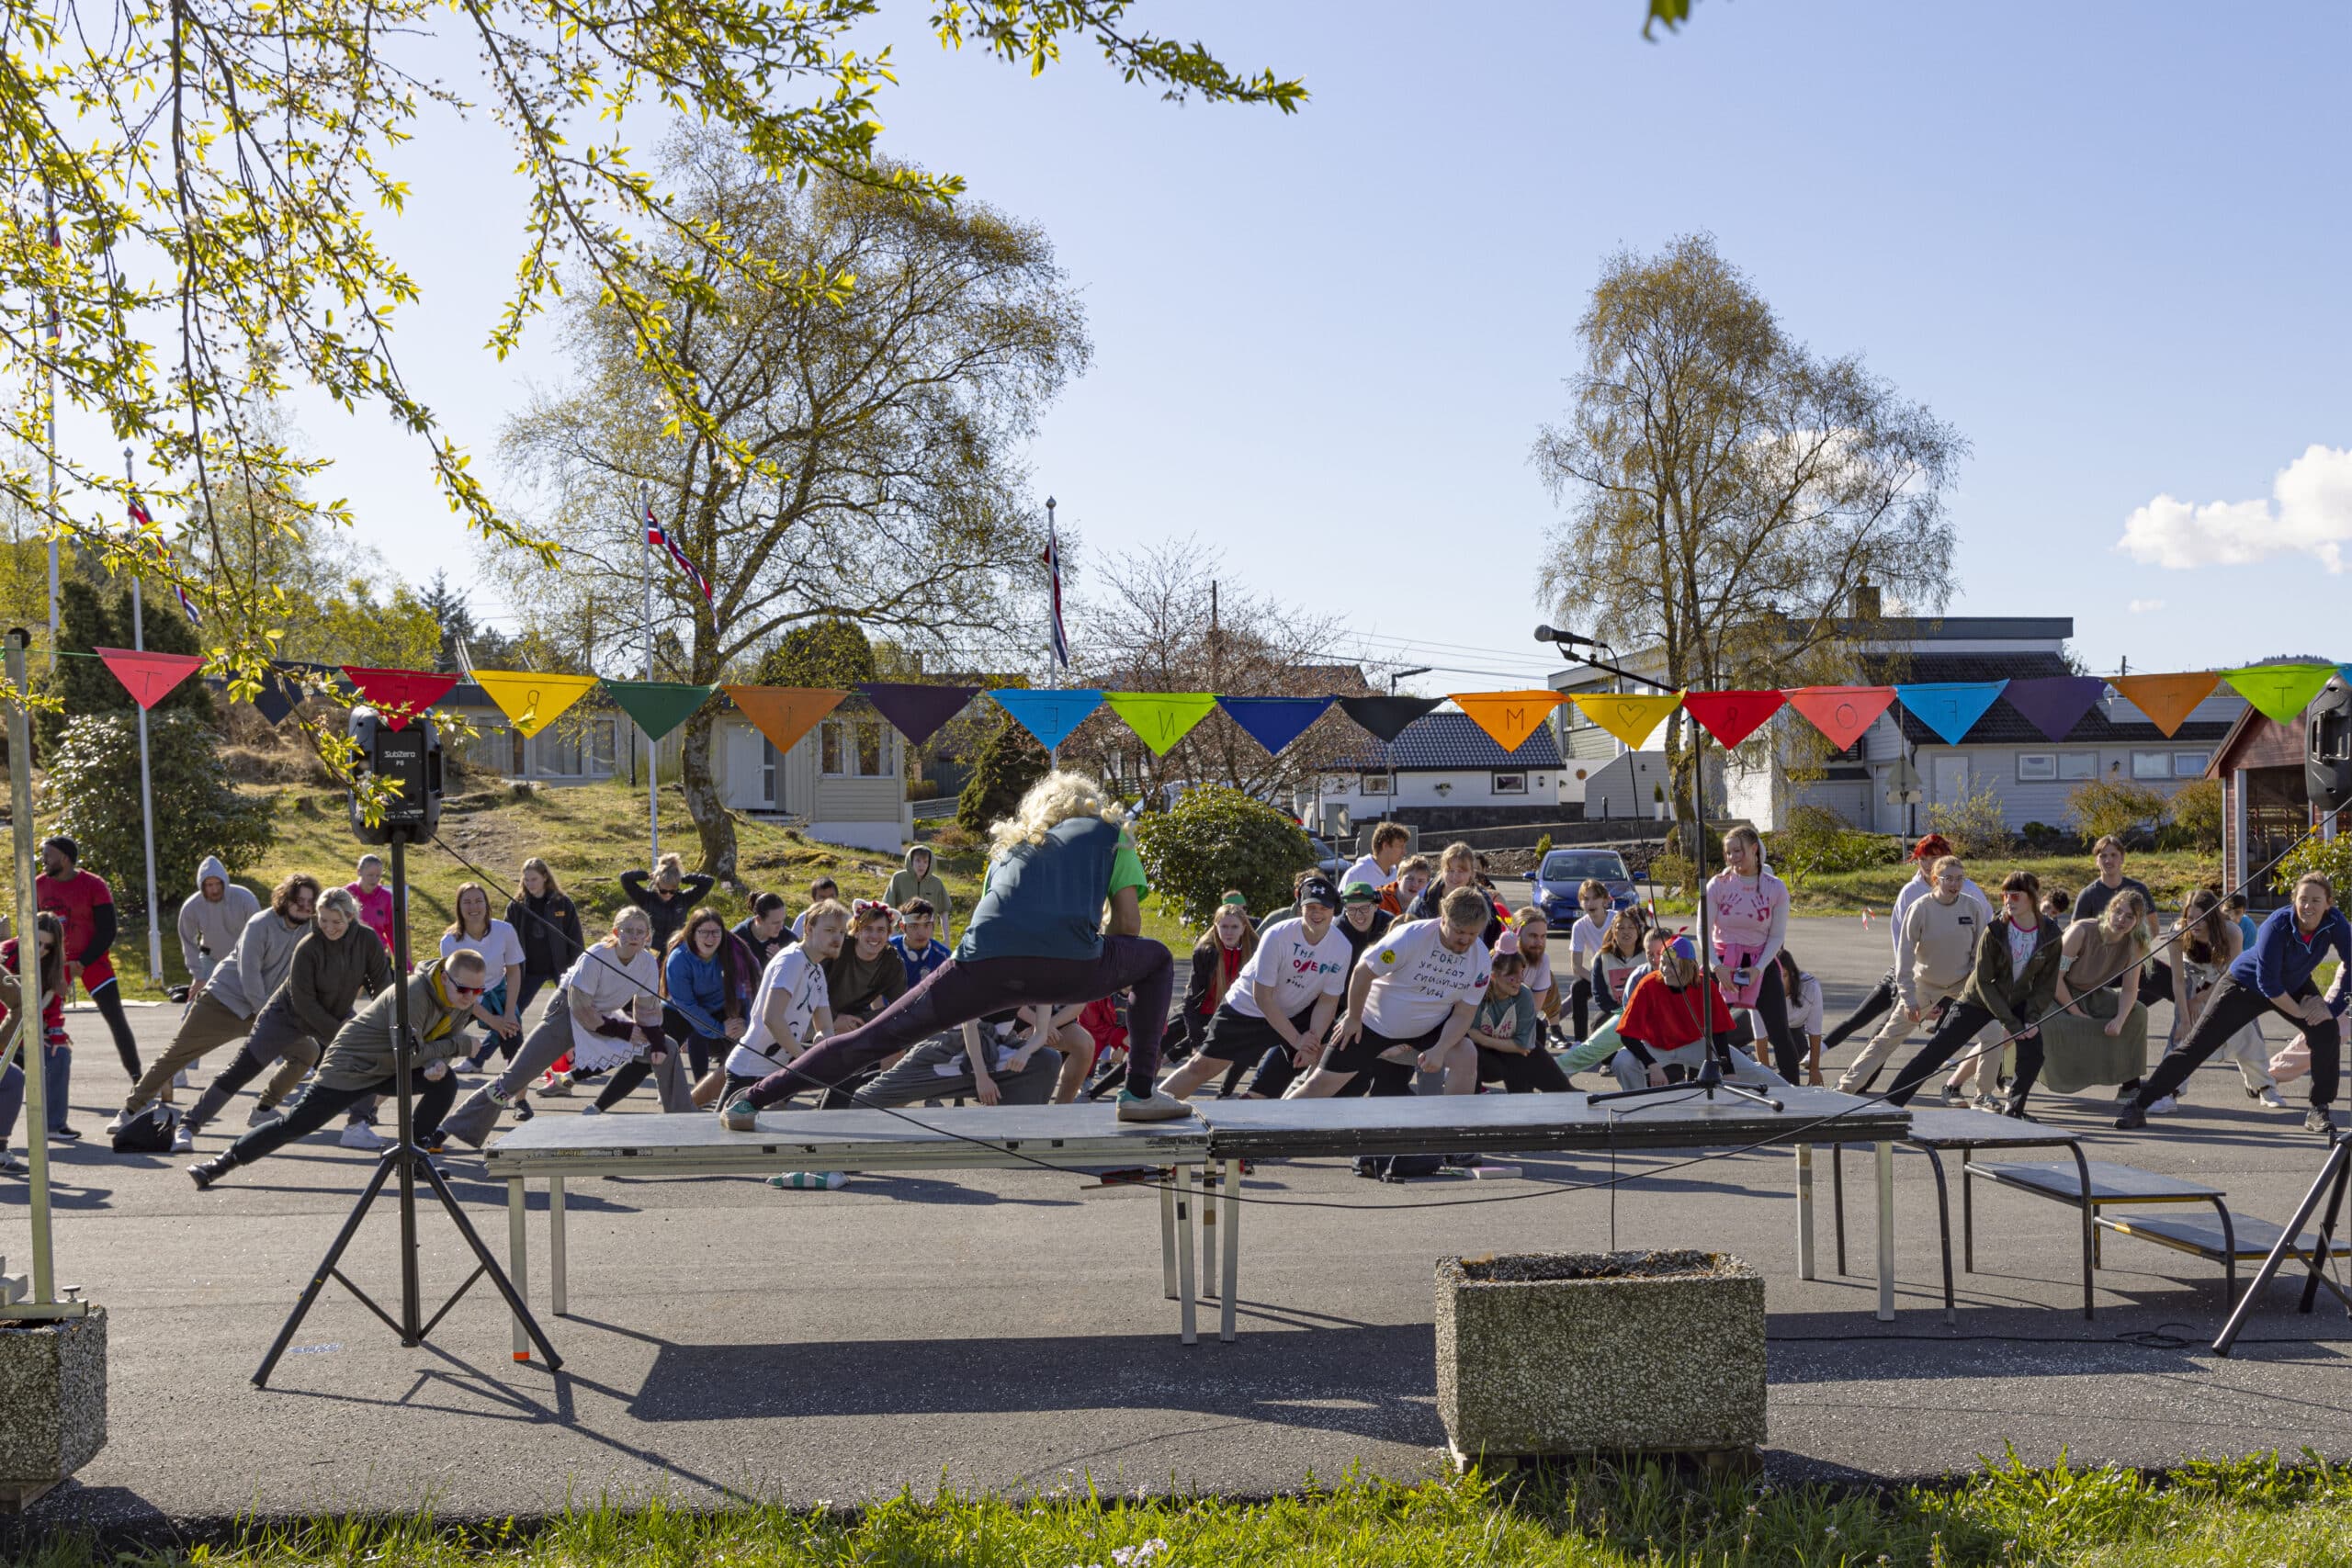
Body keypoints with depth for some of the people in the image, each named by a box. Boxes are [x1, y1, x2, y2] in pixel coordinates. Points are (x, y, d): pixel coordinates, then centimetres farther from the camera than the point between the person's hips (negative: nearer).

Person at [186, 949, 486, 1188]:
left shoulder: (463, 1000, -6)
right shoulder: (413, 994, -31)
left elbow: (444, 1043, 4)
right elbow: (408, 1056, -32)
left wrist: (439, 1062, -20)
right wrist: (458, 1045, -23)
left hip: (389, 1071, 7)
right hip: (351, 1067, -7)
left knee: (445, 1081, -14)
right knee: (294, 1124, -8)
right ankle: (222, 1163, 7)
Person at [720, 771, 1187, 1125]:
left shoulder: (1009, 843, 37)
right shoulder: (1108, 831, 27)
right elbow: (1128, 924, 21)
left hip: (986, 960, 3)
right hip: (1069, 966, -3)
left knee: (878, 1036, 11)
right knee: (1156, 959, 25)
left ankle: (752, 1100, 8)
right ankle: (1140, 1092, 15)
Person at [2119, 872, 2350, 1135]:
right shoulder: (2277, 926, -34)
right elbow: (2267, 983, -30)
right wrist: (2299, 1011, -19)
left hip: (2294, 986, 5)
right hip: (2246, 985, -4)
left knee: (2327, 1030, -19)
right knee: (2196, 1045, -9)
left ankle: (2318, 1111, -2)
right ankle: (2138, 1106, -7)